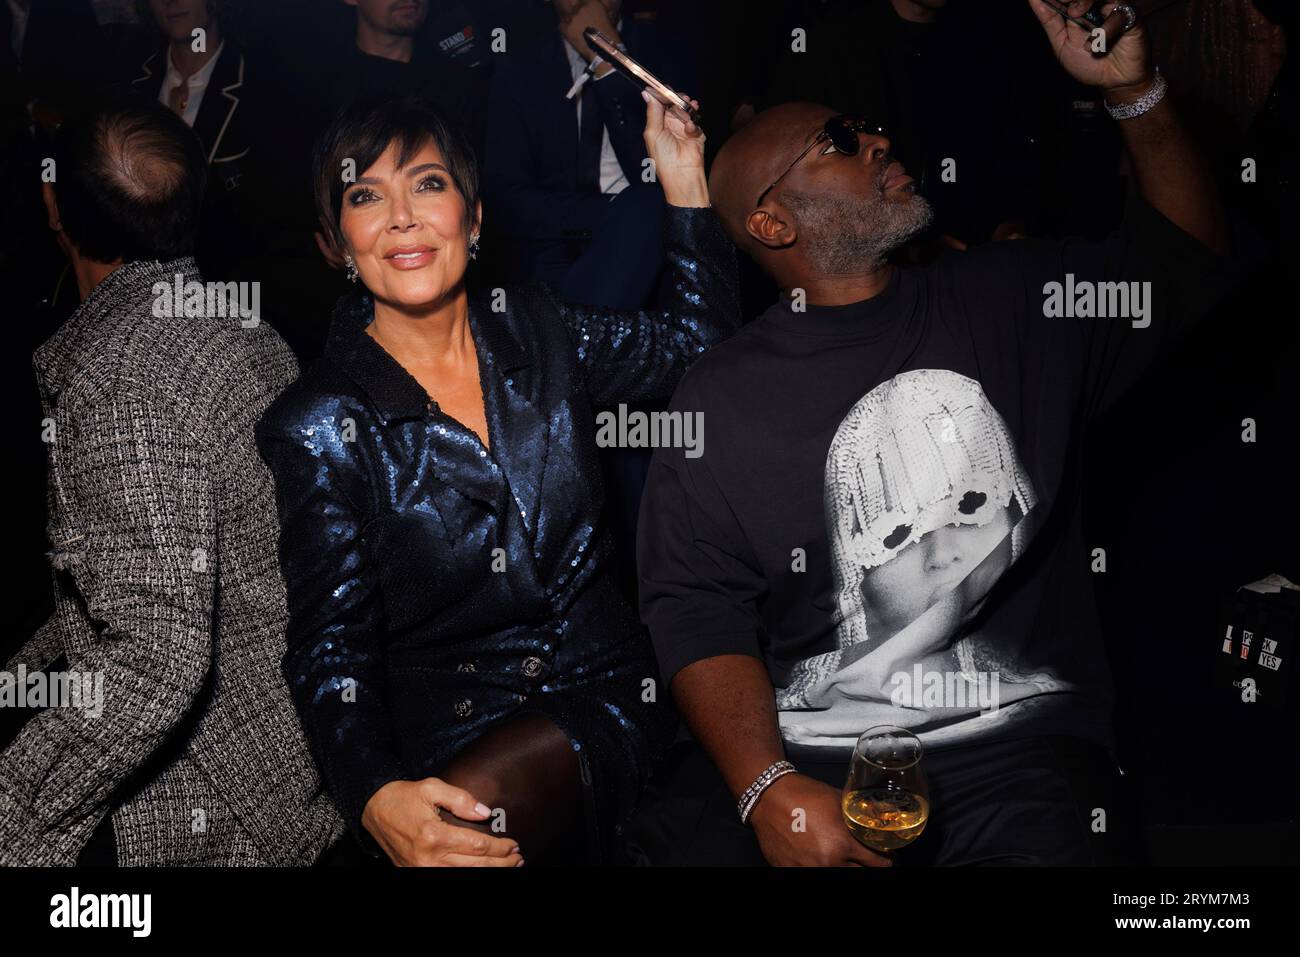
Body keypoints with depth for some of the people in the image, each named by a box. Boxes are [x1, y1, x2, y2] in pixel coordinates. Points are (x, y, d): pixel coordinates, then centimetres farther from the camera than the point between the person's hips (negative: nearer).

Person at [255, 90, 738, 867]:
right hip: (444, 728, -1)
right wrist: (378, 798, -28)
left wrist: (684, 175, 10)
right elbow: (331, 647, -9)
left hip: (604, 690, 1)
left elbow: (700, 344, 18)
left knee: (477, 811, -27)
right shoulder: (319, 426, -5)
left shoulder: (535, 333, 6)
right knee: (437, 831, -29)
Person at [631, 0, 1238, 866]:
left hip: (1018, 742, 1)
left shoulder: (1009, 300, 14)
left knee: (1054, 847, -29)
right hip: (797, 750, -1)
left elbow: (1187, 259, 22)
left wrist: (1133, 87, 8)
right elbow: (698, 611, -2)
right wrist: (769, 789, -17)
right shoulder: (720, 397, 5)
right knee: (672, 843, -26)